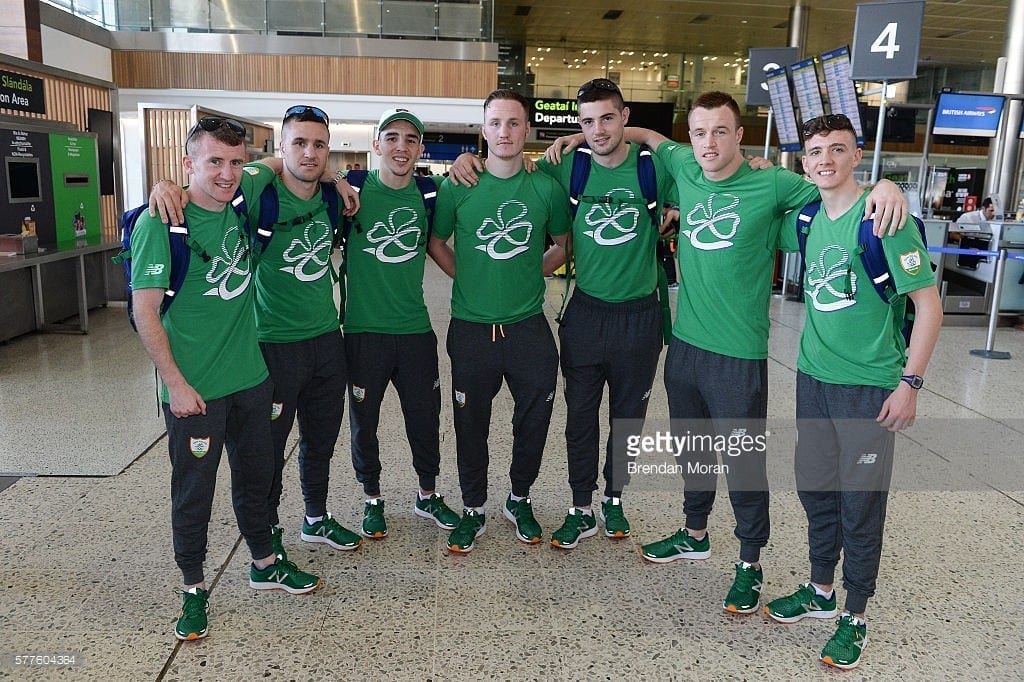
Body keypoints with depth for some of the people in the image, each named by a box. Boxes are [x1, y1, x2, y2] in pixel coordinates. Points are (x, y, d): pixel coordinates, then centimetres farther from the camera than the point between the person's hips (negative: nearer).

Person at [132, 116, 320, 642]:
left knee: (256, 475, 19)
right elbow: (144, 310, -15)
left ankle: (264, 564, 38)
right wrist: (175, 382, -16)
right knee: (193, 491, 8)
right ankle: (193, 588, 28)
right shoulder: (161, 223, -15)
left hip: (251, 377, 6)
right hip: (194, 390, -6)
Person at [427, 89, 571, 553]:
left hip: (529, 327, 1)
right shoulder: (458, 187, -3)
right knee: (471, 424, 10)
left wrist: (533, 271, 3)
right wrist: (467, 276, 2)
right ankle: (473, 509, 30)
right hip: (471, 328, -1)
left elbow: (564, 244, 13)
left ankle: (519, 500, 35)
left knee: (533, 420, 11)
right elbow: (435, 241, 11)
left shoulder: (546, 187, -2)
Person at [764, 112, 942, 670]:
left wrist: (910, 382, -16)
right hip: (813, 378, 6)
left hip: (869, 386, -6)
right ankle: (820, 591, 36)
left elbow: (929, 303, -13)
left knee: (861, 502, 5)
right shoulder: (807, 219, 3)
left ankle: (856, 615, 23)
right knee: (815, 488, 16)